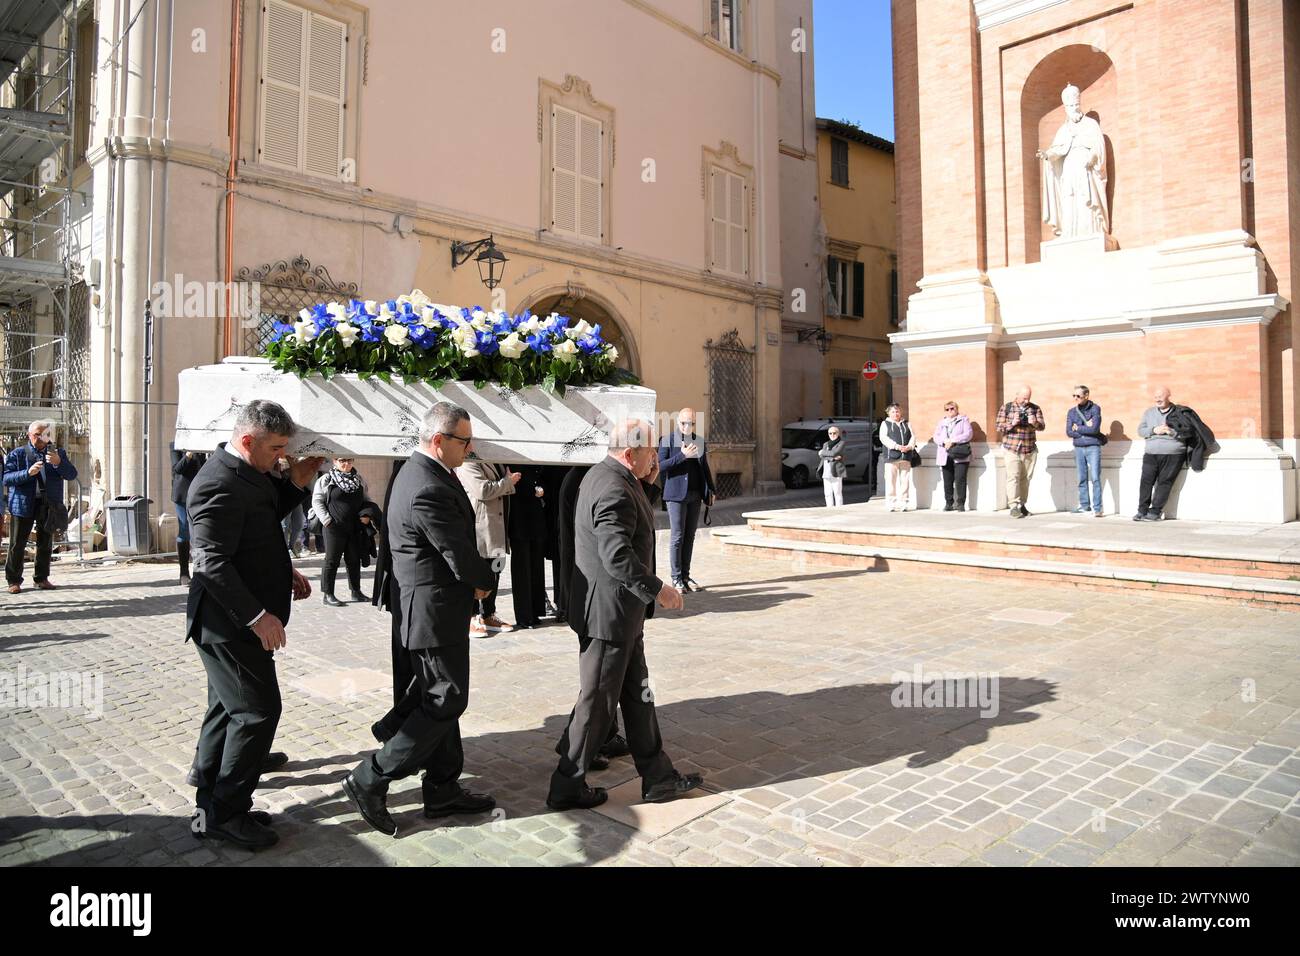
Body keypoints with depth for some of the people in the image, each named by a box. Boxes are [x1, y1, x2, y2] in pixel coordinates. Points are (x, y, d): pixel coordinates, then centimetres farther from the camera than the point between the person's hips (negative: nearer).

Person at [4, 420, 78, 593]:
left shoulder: (58, 453, 9)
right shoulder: (17, 454, 3)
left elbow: (71, 475, 0)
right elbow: (6, 478, -5)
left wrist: (58, 462, -18)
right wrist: (28, 473, -21)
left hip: (49, 505, 2)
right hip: (23, 504, -2)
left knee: (45, 545, 8)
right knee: (17, 545, 2)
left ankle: (41, 578, 19)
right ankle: (14, 581, 11)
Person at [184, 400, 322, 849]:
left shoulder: (247, 472, 8)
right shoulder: (220, 484, -23)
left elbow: (266, 515, 24)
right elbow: (212, 563, -26)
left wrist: (296, 482, 7)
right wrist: (258, 615, -26)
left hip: (237, 621, 11)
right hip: (231, 622, -11)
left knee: (229, 705, 22)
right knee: (257, 709, -5)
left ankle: (210, 787, 40)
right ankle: (225, 812, 6)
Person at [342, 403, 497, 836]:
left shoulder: (420, 471, 9)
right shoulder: (429, 489, -25)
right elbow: (460, 556, -21)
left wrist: (474, 579, 2)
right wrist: (487, 580, -2)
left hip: (427, 604, 11)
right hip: (435, 610, -11)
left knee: (437, 696, 16)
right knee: (446, 700, -1)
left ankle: (443, 789, 28)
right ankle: (371, 780, 7)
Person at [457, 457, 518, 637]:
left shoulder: (497, 464, 18)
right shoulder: (468, 464, -11)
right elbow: (482, 490, -23)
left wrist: (511, 479, 11)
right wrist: (508, 482, -13)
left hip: (497, 531, 9)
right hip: (479, 530, -9)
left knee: (494, 573, 14)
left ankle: (488, 616, 25)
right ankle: (471, 619, 9)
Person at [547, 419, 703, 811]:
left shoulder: (605, 477, 9)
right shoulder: (614, 490, -23)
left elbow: (640, 514, 21)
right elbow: (617, 556, -31)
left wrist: (649, 481, 6)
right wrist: (658, 589, -23)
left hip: (620, 613, 11)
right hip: (609, 613, -11)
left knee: (637, 694, 17)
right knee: (597, 702, 3)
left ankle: (657, 777, 28)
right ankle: (567, 787, 18)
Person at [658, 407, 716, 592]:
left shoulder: (700, 441, 11)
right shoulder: (667, 440, -3)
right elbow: (660, 466, -12)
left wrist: (711, 490, 9)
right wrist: (682, 456, -20)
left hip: (695, 495, 5)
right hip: (676, 495, -5)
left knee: (690, 536, 8)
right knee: (677, 536, -3)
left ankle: (686, 576, 15)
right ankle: (676, 579, 5)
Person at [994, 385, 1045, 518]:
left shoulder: (1035, 409, 9)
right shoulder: (1006, 408, 2)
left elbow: (1042, 426, 2)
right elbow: (998, 427, -2)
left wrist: (1035, 423, -21)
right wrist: (1011, 424, -19)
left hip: (1030, 451, 3)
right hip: (1011, 450, -3)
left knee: (1025, 479, 6)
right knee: (1013, 477, -11)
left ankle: (1022, 505, 18)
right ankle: (1014, 506, -14)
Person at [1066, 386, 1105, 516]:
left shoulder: (1095, 409, -3)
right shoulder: (1071, 412, 9)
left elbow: (1094, 428, -15)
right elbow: (1069, 432, 1)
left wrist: (1078, 428, -4)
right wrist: (1086, 429, -7)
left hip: (1093, 447, -4)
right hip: (1078, 448, 4)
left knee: (1095, 478, -8)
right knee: (1082, 479, 8)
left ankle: (1097, 508, -7)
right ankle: (1084, 506, 16)